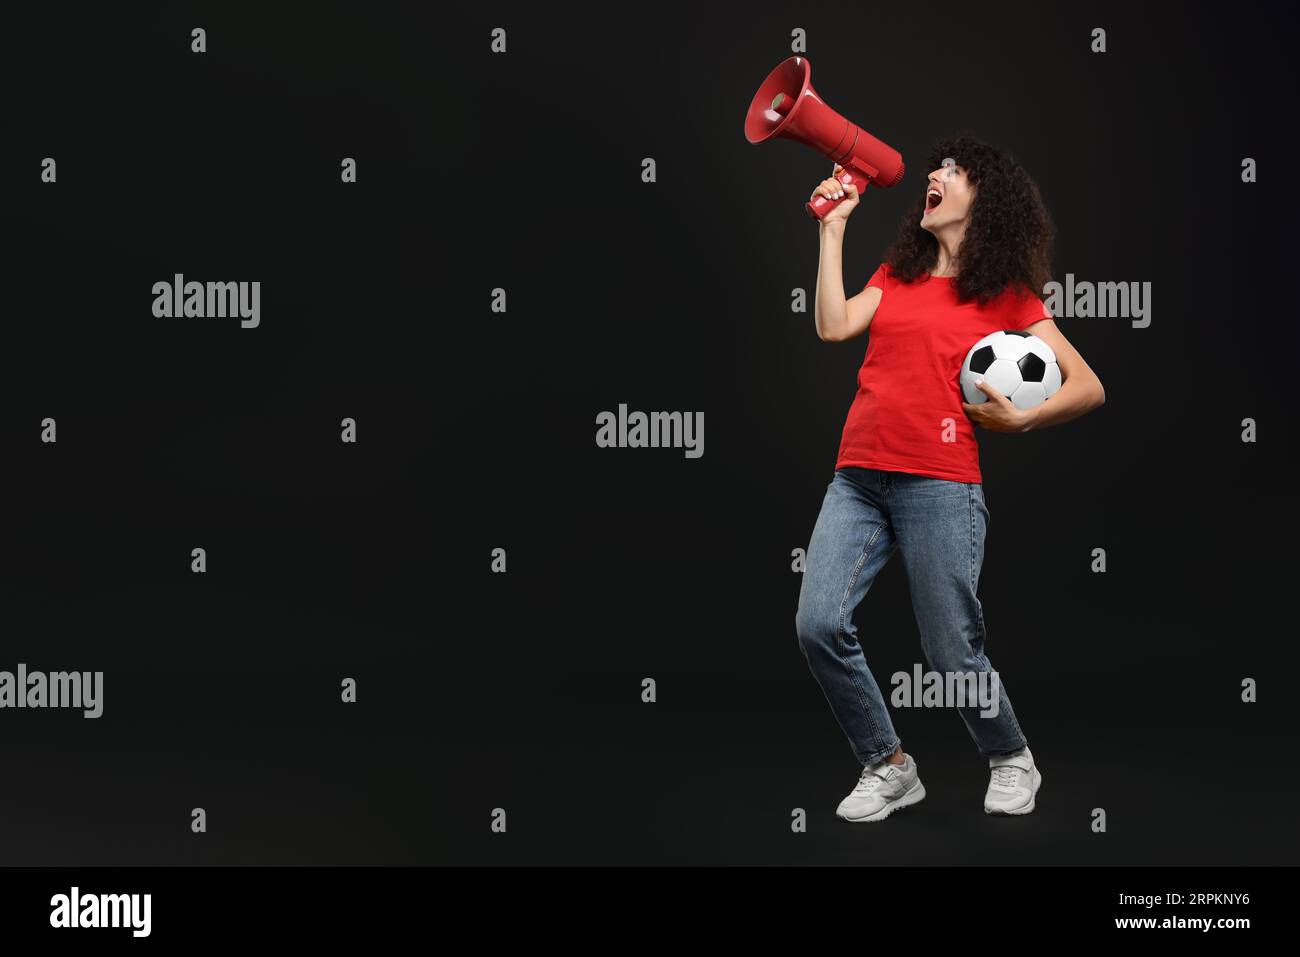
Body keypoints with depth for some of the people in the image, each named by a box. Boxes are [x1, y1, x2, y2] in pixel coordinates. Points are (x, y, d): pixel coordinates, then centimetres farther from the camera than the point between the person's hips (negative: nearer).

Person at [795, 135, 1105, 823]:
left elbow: (1087, 387, 5)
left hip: (939, 483, -4)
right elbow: (833, 326, 2)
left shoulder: (1006, 293, 7)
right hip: (858, 476, 4)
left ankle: (1012, 763, 26)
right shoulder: (896, 274, 20)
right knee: (819, 624, -13)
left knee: (952, 655, -4)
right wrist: (833, 227, 6)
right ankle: (888, 768, 6)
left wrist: (1021, 419, -7)